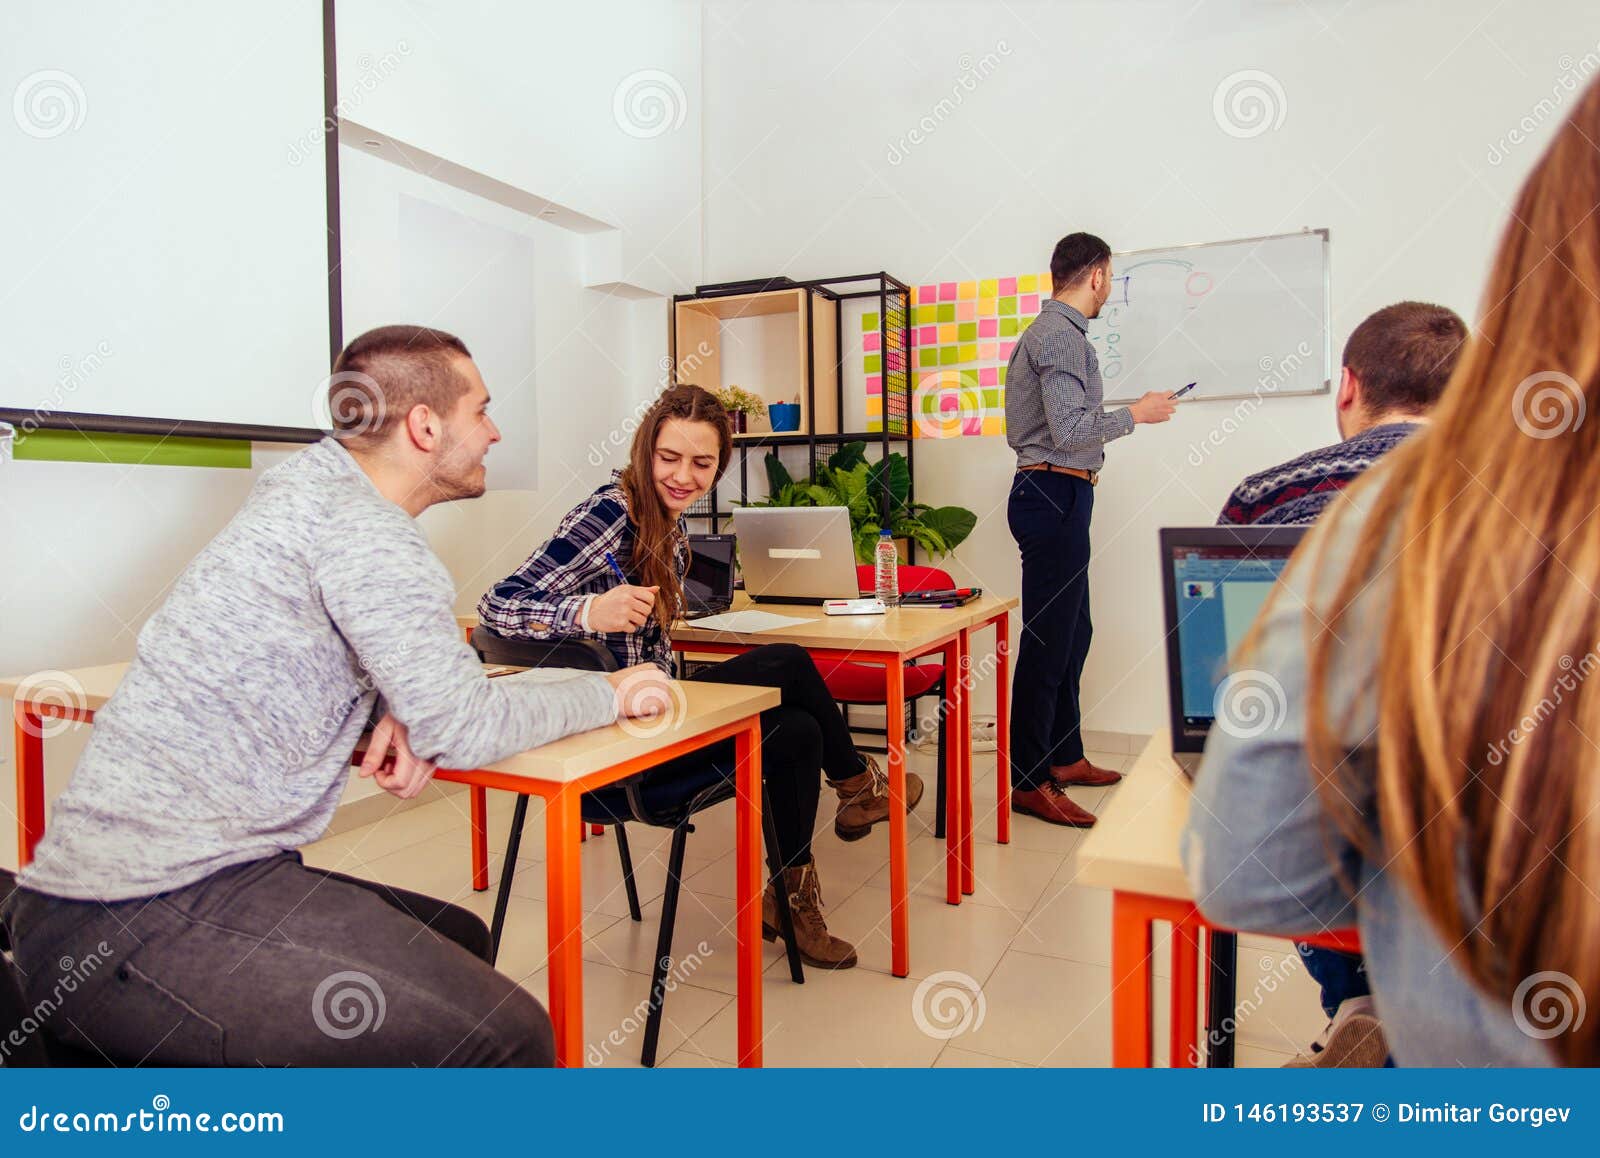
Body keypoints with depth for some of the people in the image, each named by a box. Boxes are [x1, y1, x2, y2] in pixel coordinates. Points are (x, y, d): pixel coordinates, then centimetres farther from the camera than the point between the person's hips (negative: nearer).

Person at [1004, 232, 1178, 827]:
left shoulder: (1050, 331, 20)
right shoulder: (1061, 334, -12)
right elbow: (1070, 429, -21)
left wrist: (1084, 463, 29)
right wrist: (1136, 413, -9)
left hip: (1053, 493, 11)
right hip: (1055, 495, -11)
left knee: (1071, 633, 15)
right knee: (1047, 641, -8)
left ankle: (1065, 756, 26)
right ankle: (1031, 783, -1)